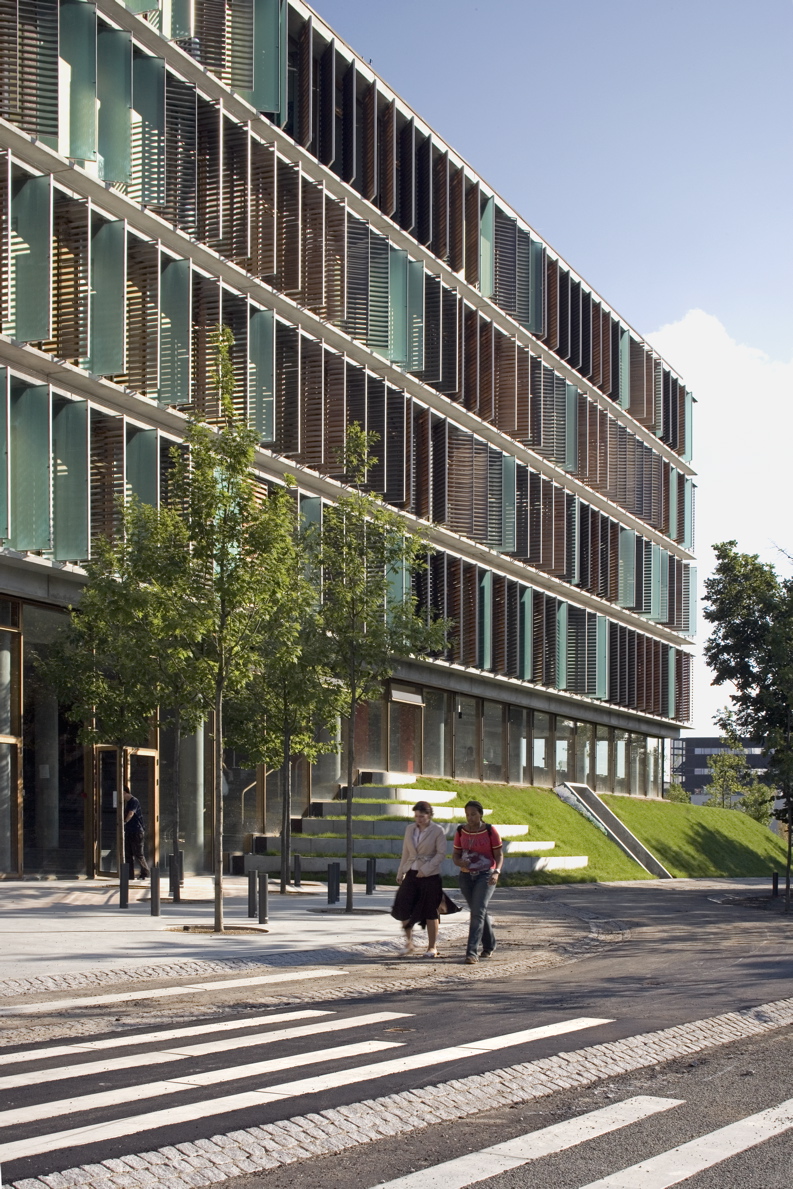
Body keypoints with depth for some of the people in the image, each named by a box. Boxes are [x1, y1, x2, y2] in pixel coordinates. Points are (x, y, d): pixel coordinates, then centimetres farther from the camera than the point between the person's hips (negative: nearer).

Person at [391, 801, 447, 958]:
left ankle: (432, 947, 11)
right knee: (403, 908, -6)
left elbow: (441, 854, -9)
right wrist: (400, 873, 14)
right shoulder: (410, 830, 11)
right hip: (411, 874, 4)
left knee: (430, 912, 1)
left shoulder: (438, 831, -4)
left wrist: (426, 869, -16)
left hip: (430, 876, -4)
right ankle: (409, 944, 10)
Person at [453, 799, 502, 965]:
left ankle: (472, 952, -18)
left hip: (485, 876, -4)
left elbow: (499, 855, -4)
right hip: (466, 876, 4)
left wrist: (496, 872, -20)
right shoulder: (460, 832, 3)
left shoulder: (491, 831, -6)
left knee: (478, 912, -15)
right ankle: (489, 946, 30)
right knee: (479, 912, 14)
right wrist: (459, 862, -15)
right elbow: (455, 855, 8)